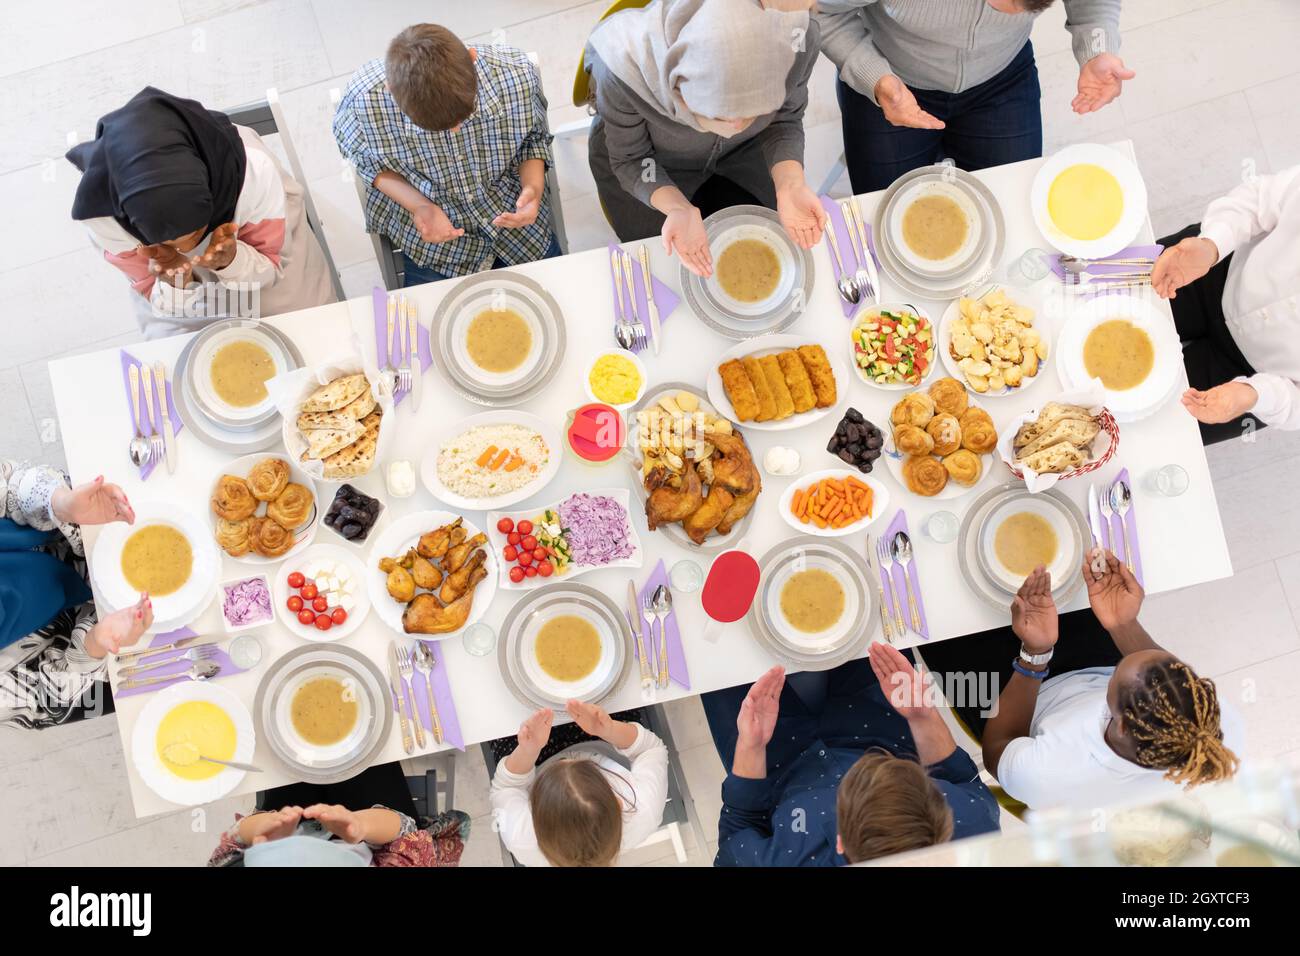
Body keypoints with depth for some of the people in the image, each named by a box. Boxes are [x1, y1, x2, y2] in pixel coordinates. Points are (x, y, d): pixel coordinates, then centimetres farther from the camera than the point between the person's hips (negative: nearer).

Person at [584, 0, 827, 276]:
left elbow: (784, 122, -16)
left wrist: (790, 185, -36)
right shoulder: (625, 67, -42)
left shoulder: (794, 37, -36)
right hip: (655, 161, -2)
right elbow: (630, 161, -23)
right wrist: (679, 209, -43)